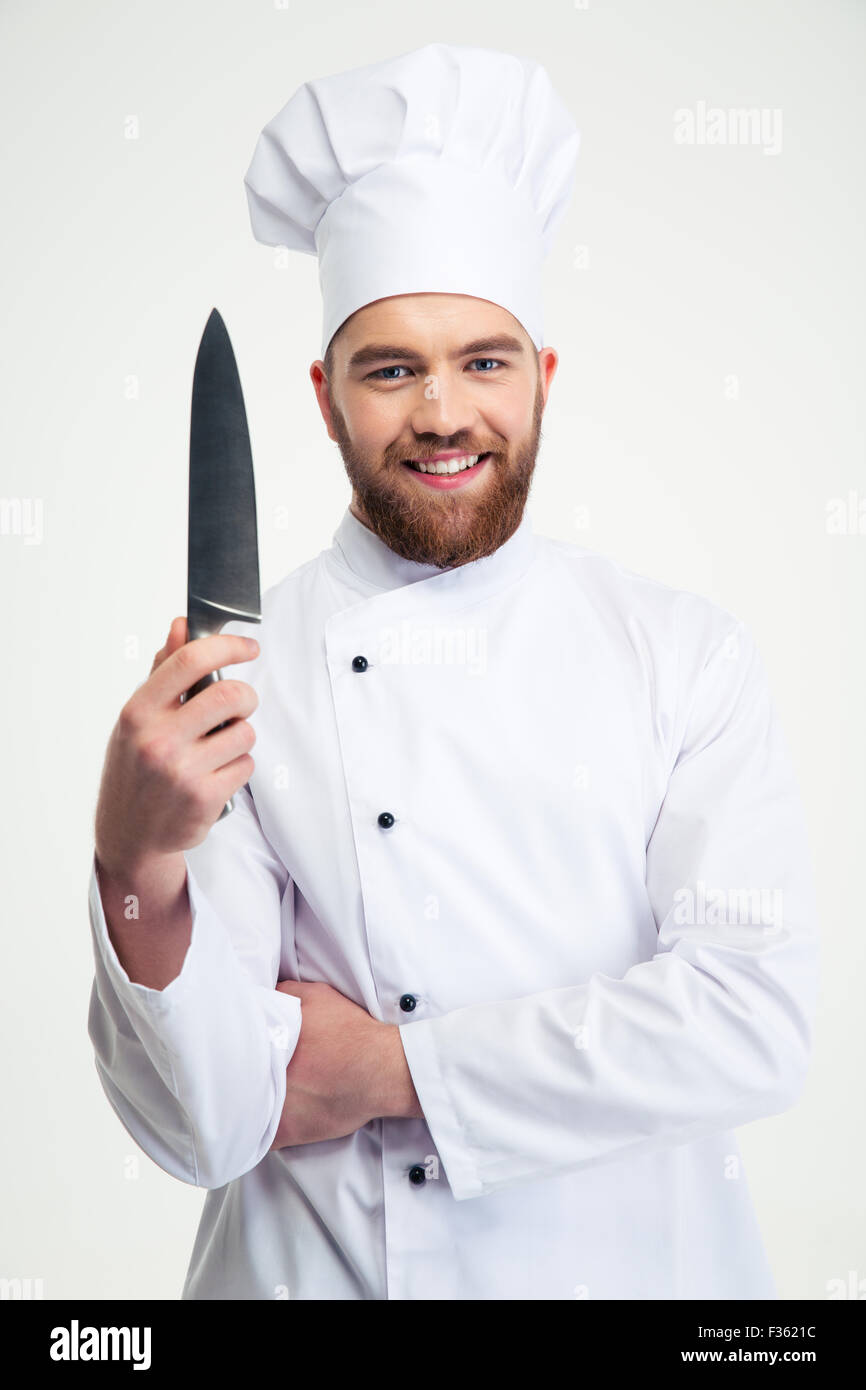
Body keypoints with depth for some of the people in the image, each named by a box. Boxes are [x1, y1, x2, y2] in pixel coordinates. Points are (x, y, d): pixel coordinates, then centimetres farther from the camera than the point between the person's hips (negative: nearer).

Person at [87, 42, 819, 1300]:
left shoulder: (690, 654, -6)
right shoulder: (228, 682, -11)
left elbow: (755, 1024, -14)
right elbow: (206, 1130, -14)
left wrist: (389, 1067, -15)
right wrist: (139, 869, -31)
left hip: (642, 1255, 2)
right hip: (327, 1266, -1)